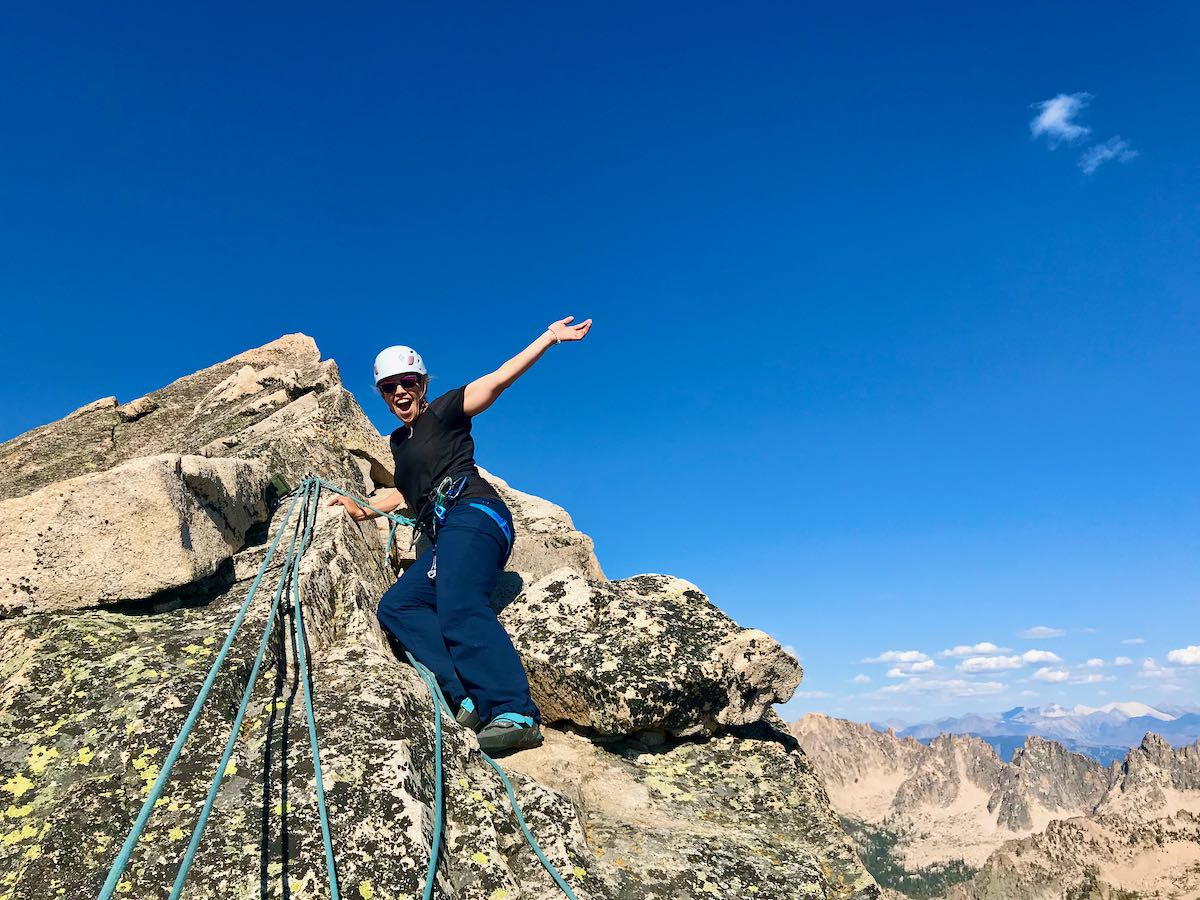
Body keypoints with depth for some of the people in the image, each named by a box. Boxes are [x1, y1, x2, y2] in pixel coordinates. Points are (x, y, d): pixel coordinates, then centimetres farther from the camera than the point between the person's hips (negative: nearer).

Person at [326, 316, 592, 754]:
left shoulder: (443, 413, 8)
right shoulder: (400, 440, 30)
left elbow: (498, 379, -1)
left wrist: (548, 338, -8)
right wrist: (364, 510, 42)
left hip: (472, 512, -8)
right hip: (446, 537, 8)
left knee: (459, 607, -31)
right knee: (395, 606, -12)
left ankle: (516, 714, -46)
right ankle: (469, 698, -29)